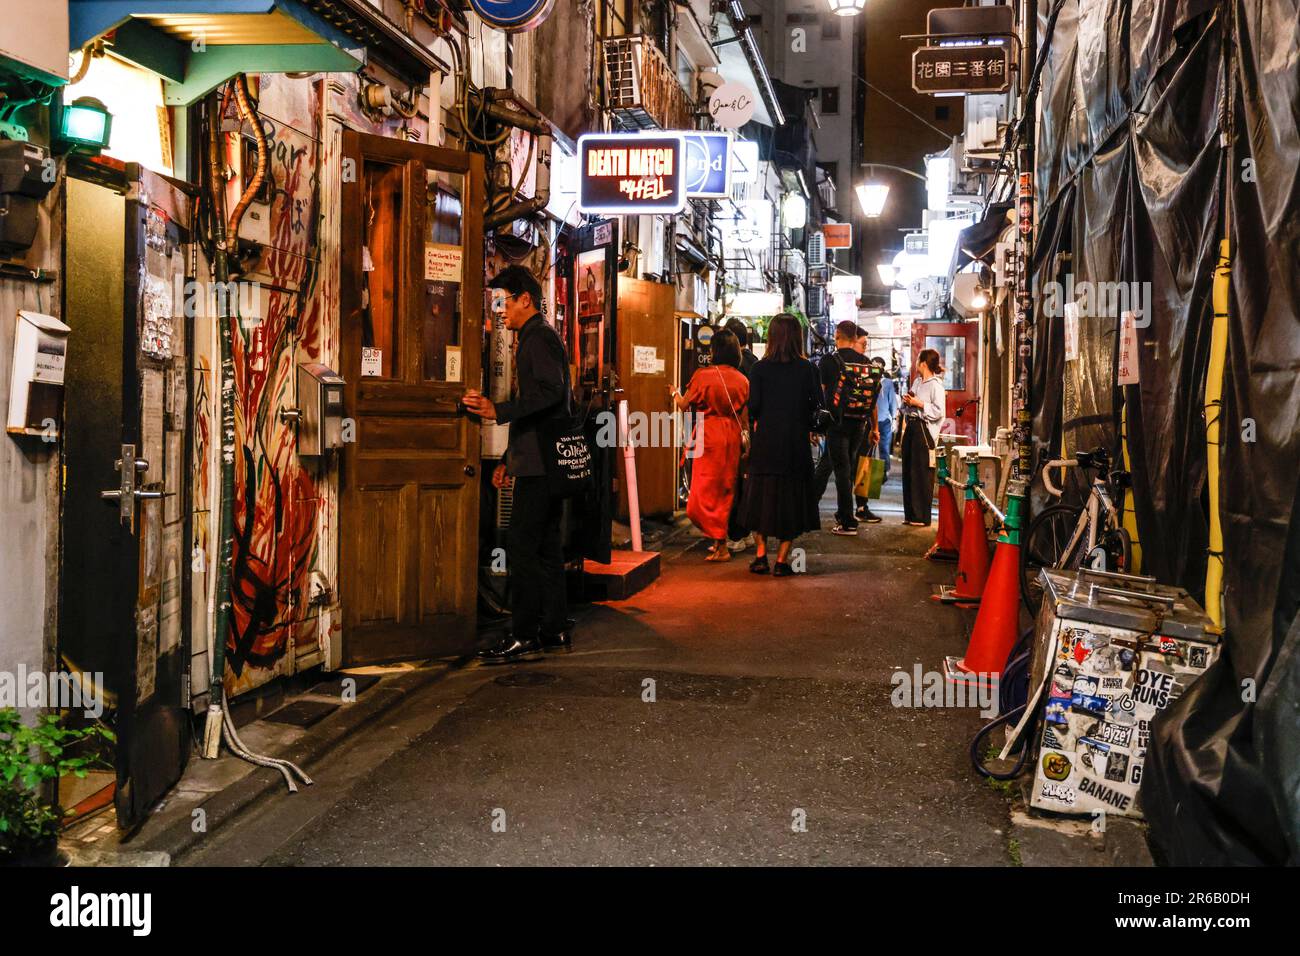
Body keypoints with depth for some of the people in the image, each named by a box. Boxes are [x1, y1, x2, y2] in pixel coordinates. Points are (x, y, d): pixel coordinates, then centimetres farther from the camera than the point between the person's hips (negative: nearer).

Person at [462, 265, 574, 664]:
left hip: (540, 463, -11)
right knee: (546, 545, 12)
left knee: (522, 546, -10)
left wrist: (498, 410, -30)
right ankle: (555, 630, 17)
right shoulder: (534, 337, 23)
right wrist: (509, 460, 24)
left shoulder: (540, 337, -9)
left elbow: (550, 392, -25)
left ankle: (524, 637, -6)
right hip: (542, 461, 11)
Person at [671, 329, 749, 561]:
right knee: (727, 489, 14)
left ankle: (720, 544, -2)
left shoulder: (703, 374, -11)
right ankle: (721, 541, 23)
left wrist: (675, 393, 19)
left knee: (707, 490, 3)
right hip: (732, 437, 5)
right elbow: (744, 416, 4)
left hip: (709, 435, -5)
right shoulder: (742, 379, 1)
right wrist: (744, 435, 14)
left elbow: (684, 405, -1)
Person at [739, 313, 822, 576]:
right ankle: (782, 560, 7)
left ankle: (761, 556, 11)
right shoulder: (806, 369, -5)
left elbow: (753, 405, -7)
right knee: (791, 499, 9)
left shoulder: (761, 368, -4)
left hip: (765, 442, 0)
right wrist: (805, 425, 12)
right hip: (796, 443, 0)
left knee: (762, 496, 14)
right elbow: (817, 405, -5)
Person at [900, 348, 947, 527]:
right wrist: (907, 401, 6)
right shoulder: (917, 381, 16)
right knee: (908, 471, 8)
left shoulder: (935, 385, -9)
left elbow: (938, 411, -16)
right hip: (911, 426, 8)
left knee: (921, 474, -6)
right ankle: (910, 514, 15)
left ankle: (922, 516, -1)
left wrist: (918, 404, -15)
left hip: (924, 429, -8)